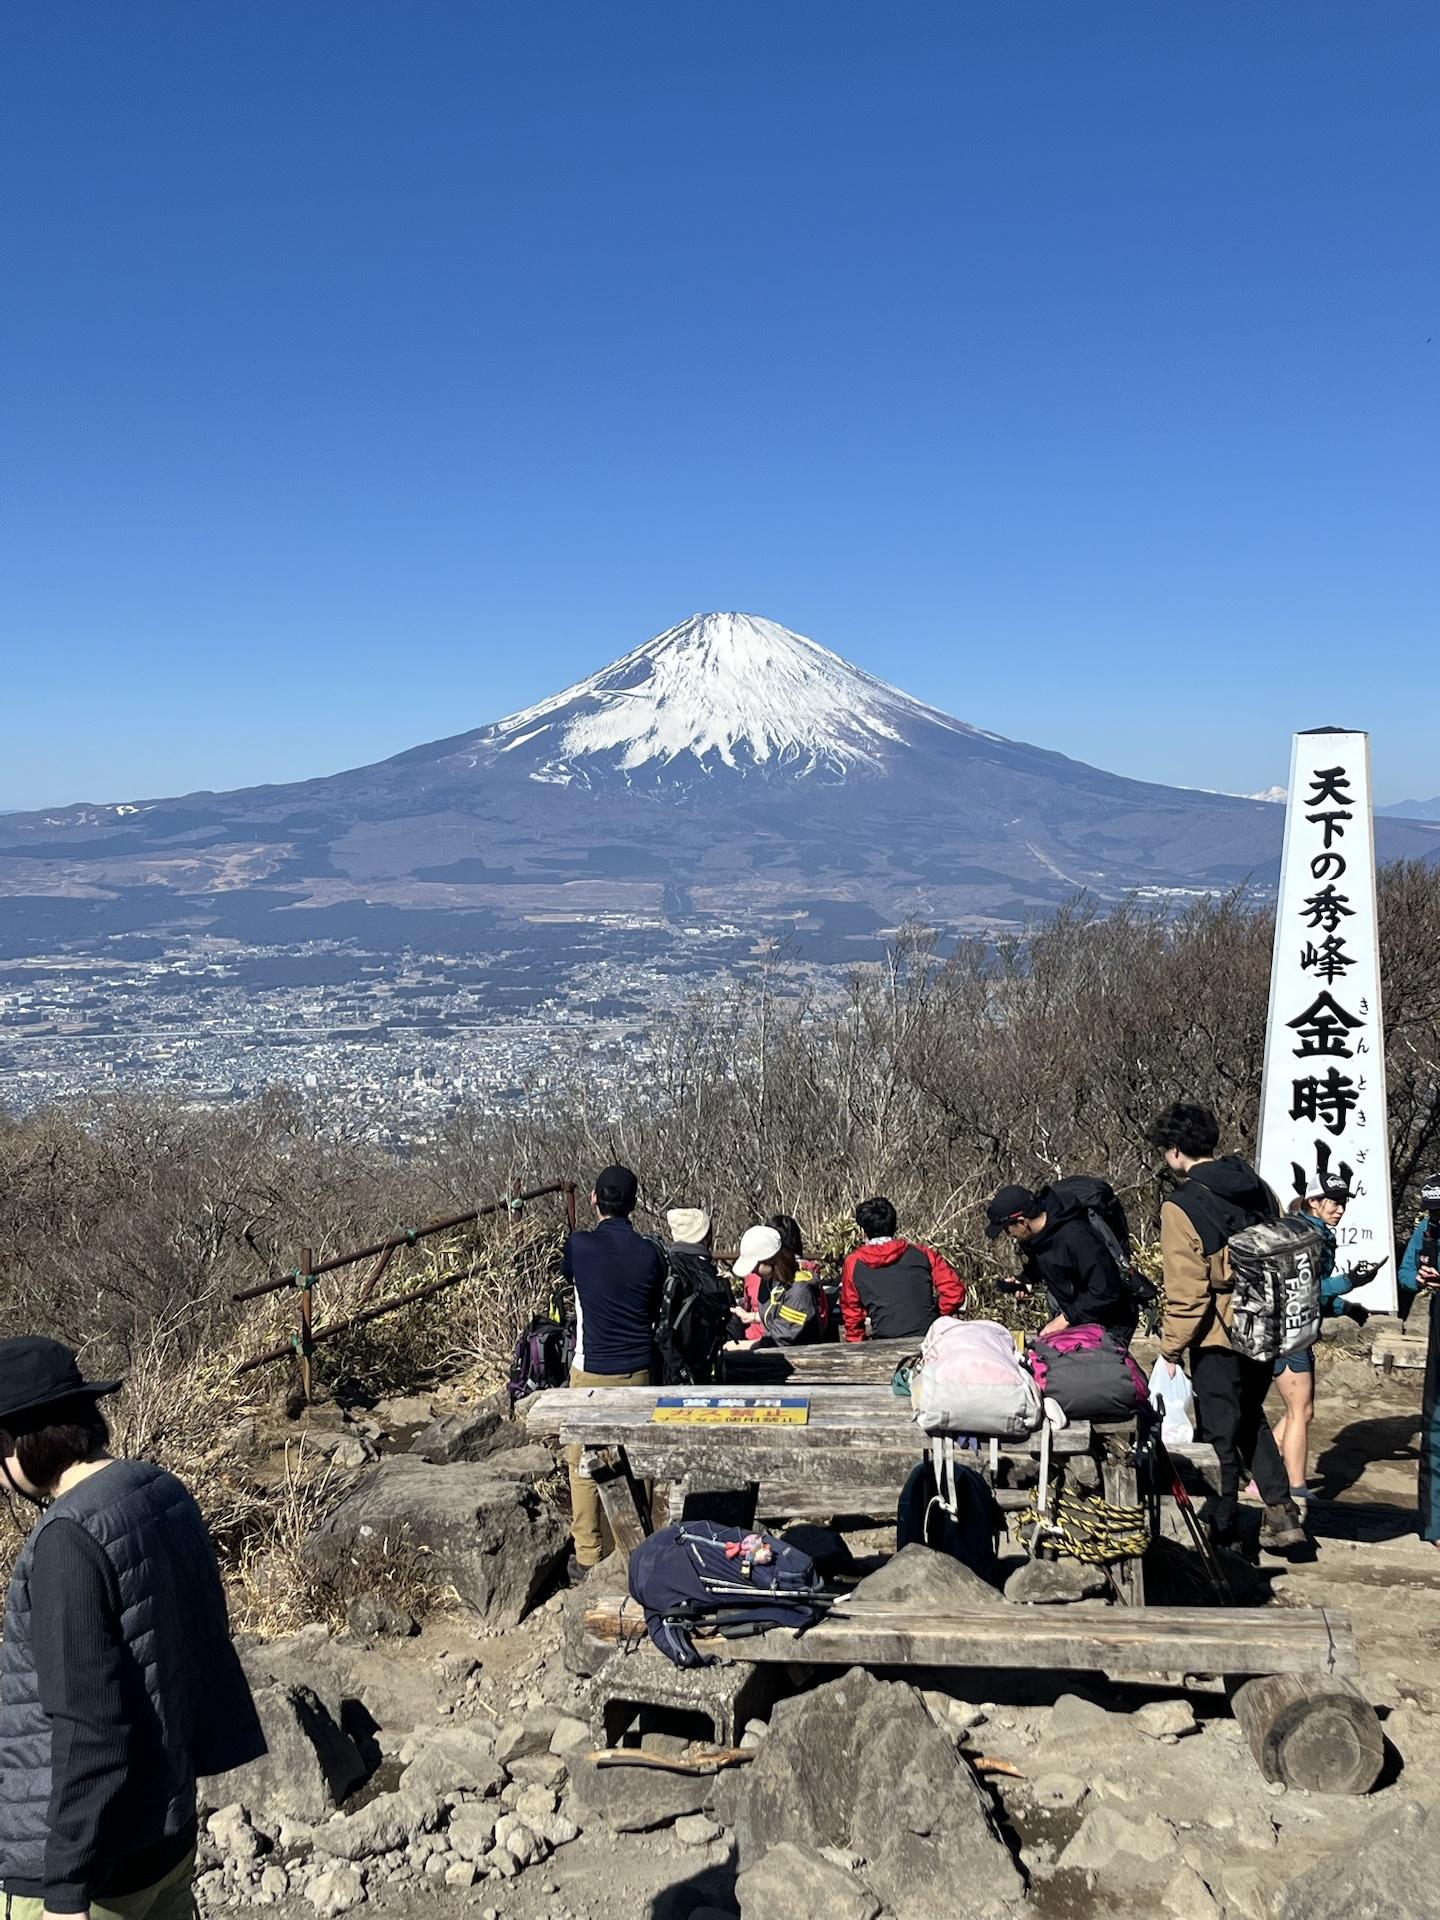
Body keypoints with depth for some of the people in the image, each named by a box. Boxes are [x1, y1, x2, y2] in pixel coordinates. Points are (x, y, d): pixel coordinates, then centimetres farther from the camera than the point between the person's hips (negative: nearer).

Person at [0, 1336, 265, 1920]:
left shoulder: (70, 1542, -24)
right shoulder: (166, 1494, 0)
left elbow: (88, 1730, -23)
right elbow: (205, 1649, 10)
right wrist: (195, 1753, 21)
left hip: (87, 1857, -8)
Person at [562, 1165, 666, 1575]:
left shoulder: (580, 1246, -12)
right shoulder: (650, 1253, -4)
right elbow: (656, 1310, 8)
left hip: (591, 1372, -3)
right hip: (638, 1372, 3)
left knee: (584, 1465, 8)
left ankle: (587, 1556, 11)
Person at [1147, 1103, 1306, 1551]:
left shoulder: (1182, 1208, -17)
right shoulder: (1258, 1187, 3)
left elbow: (1185, 1292, -18)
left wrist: (1171, 1349, -7)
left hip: (1218, 1338, -6)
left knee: (1221, 1433, 9)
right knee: (1251, 1417, 24)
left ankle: (1223, 1527, 20)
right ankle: (1280, 1511, 18)